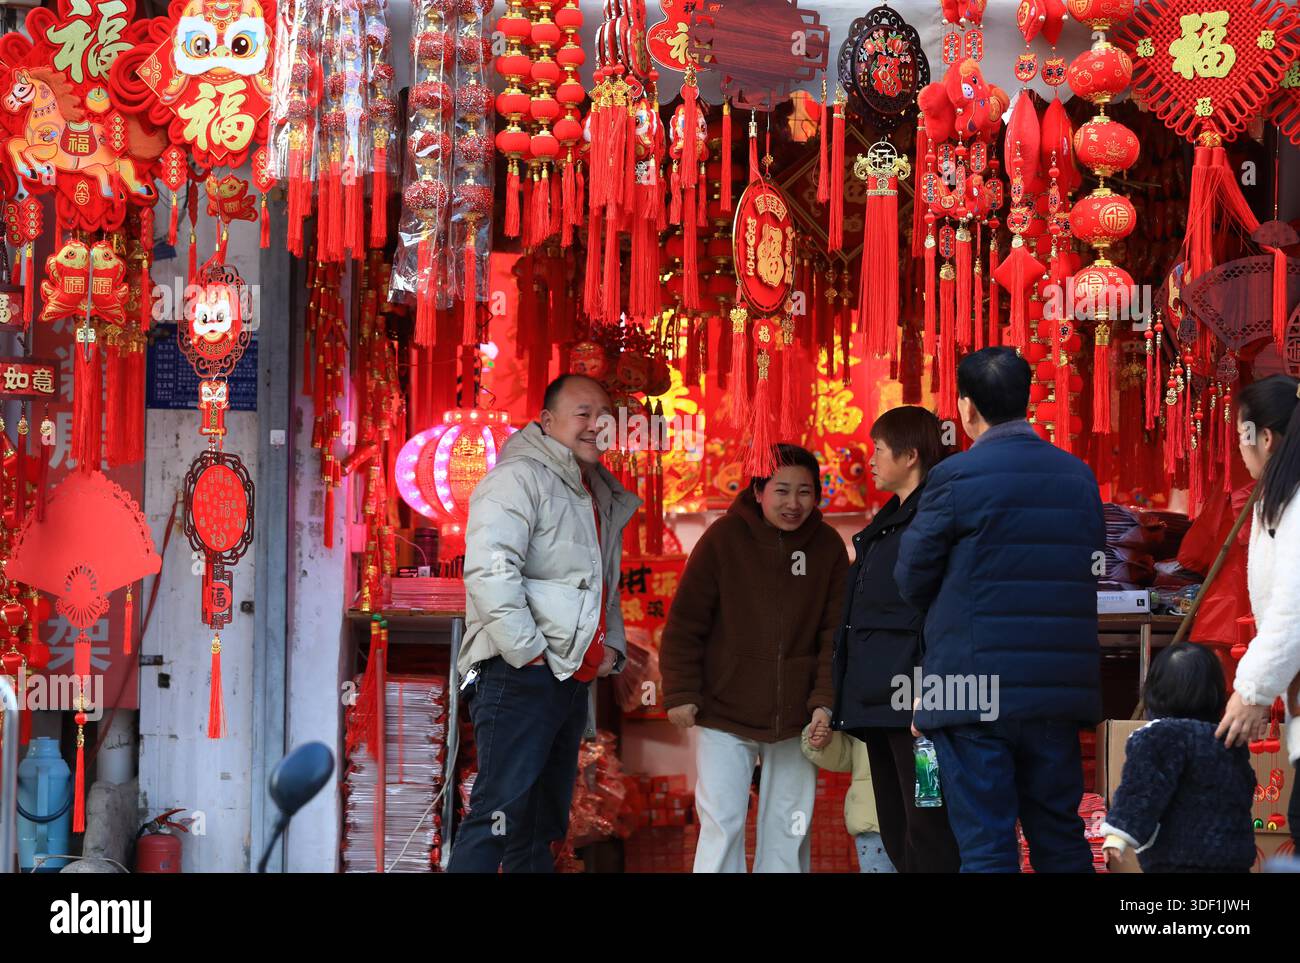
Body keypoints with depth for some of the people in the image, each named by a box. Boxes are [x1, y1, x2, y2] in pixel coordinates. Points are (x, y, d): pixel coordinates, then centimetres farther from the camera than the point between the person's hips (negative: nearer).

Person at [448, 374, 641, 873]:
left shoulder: (600, 496, 20)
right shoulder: (519, 477, -8)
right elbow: (489, 570, -21)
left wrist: (612, 645, 13)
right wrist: (528, 653, -21)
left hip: (573, 680, 9)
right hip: (522, 677, -9)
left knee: (541, 828, 13)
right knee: (498, 816, -15)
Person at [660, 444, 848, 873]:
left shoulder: (828, 547, -1)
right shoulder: (723, 538, -8)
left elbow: (836, 632, 2)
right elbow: (685, 623, -5)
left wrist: (825, 701, -6)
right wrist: (681, 693, -9)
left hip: (796, 719, 3)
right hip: (724, 714, -3)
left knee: (788, 830, 11)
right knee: (721, 825, -4)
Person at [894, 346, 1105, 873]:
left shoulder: (954, 477, -10)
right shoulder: (1078, 475, 8)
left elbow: (912, 578, -3)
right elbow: (1092, 569, 12)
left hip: (973, 693, -5)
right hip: (1059, 690, 5)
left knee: (986, 848, -1)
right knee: (1061, 839, 14)